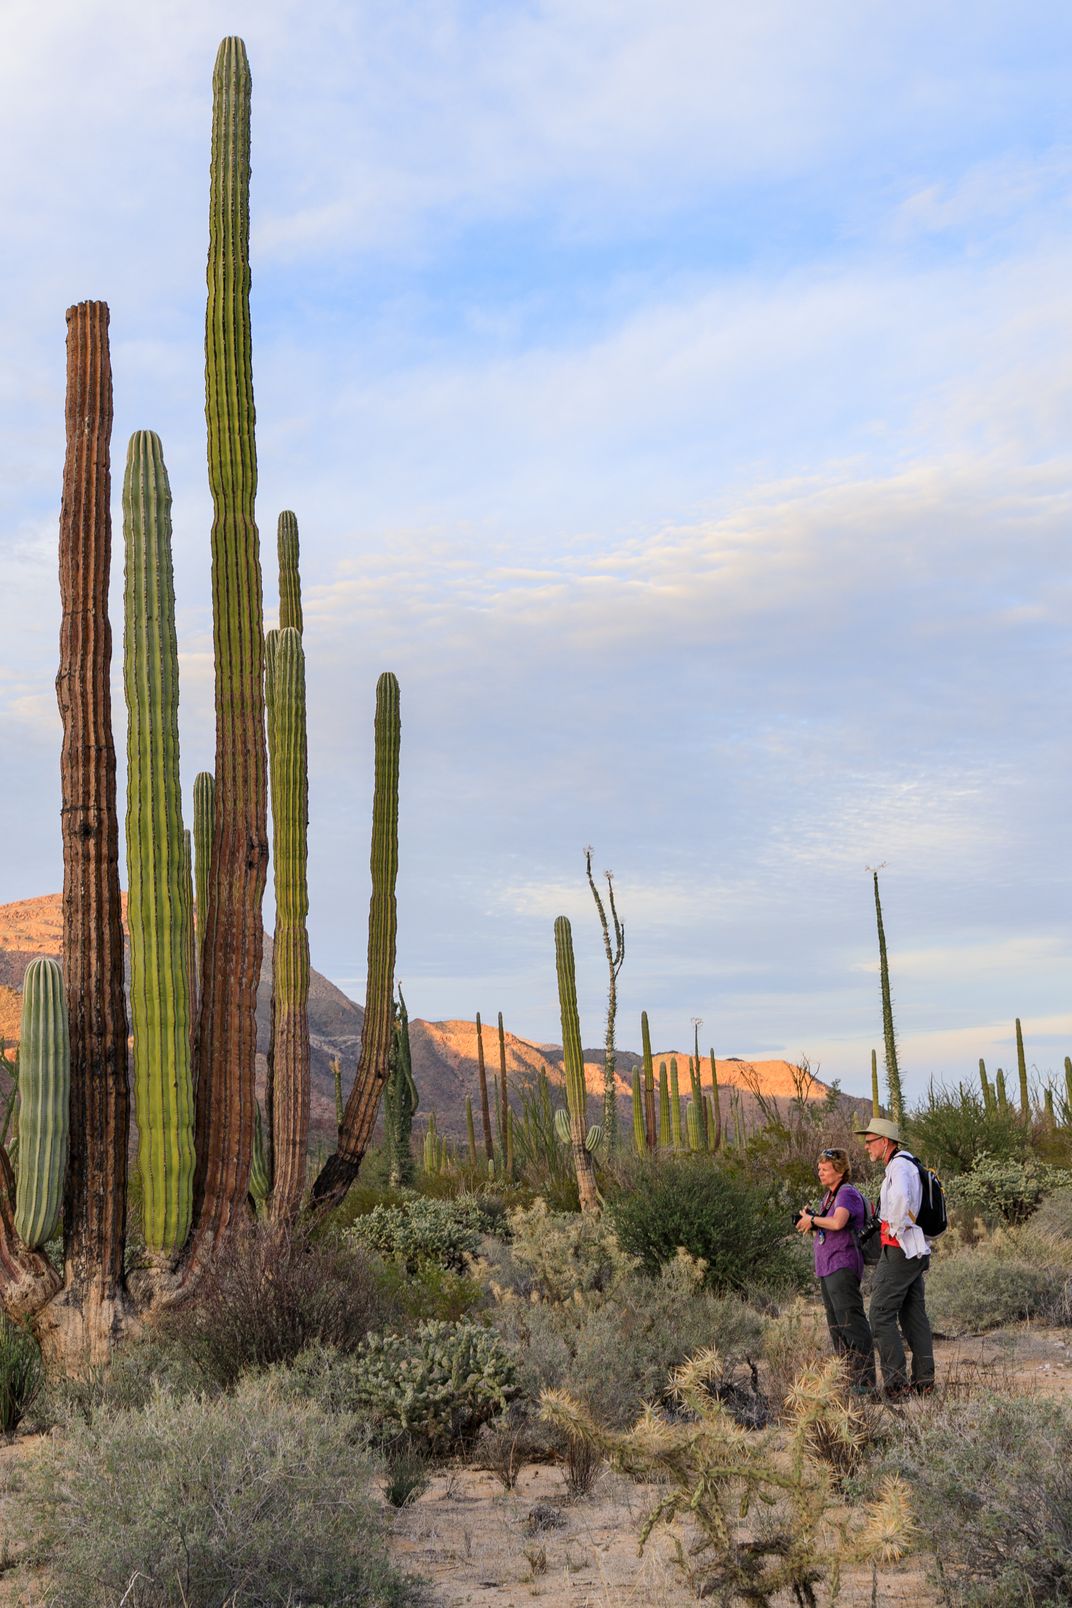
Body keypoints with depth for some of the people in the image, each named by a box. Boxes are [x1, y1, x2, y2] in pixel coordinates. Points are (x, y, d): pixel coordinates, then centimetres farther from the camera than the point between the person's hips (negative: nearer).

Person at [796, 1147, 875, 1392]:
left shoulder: (848, 1193, -11)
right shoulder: (828, 1195, 18)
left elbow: (837, 1223, -27)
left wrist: (813, 1220, -12)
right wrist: (811, 1222, 2)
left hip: (842, 1266, -10)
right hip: (827, 1268, 10)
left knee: (851, 1322, -12)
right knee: (836, 1325, 12)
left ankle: (865, 1380, -13)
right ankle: (847, 1378, 17)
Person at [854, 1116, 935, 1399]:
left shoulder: (899, 1166, -15)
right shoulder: (910, 1165, 17)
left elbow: (900, 1196, -37)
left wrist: (896, 1228, -23)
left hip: (898, 1249, -10)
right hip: (917, 1252, 10)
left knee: (882, 1315, -7)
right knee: (914, 1315, 11)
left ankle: (895, 1382, -9)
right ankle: (924, 1381, 13)